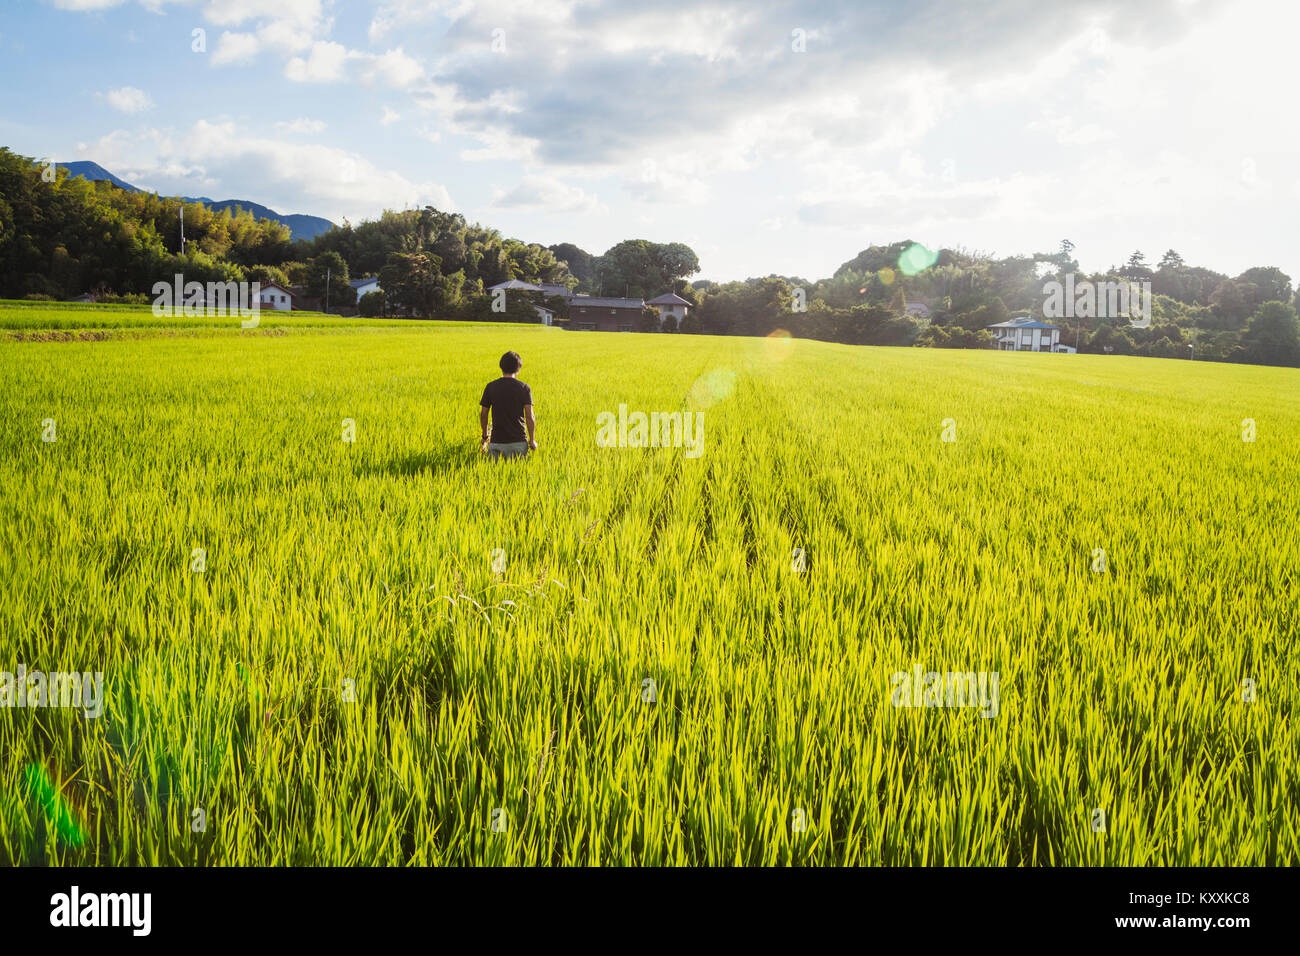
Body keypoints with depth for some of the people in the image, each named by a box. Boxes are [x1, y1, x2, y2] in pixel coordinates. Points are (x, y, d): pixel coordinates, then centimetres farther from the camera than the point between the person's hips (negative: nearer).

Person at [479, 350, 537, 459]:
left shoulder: (490, 387, 5)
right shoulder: (524, 388, 0)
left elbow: (483, 415, 10)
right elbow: (529, 417, -5)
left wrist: (485, 436, 24)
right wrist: (532, 440, 4)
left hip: (496, 441, 1)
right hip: (518, 441, -1)